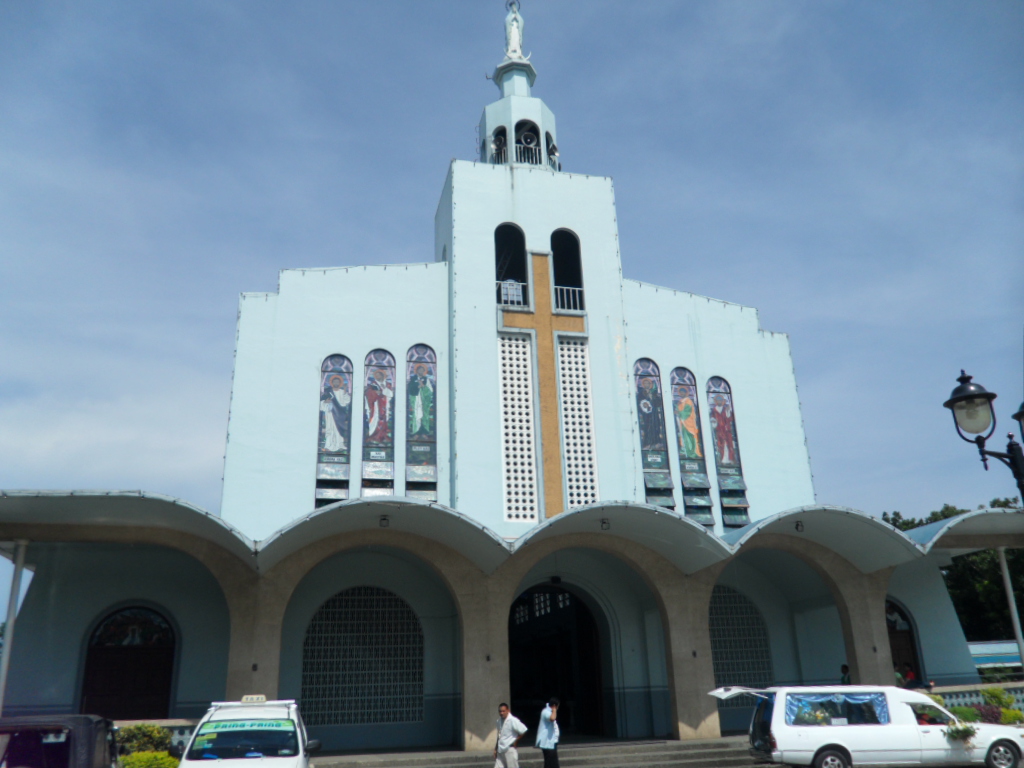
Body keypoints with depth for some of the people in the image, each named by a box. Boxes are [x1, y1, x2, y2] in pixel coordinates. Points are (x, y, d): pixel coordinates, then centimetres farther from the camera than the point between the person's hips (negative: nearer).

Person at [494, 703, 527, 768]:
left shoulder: (513, 720, -15)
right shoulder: (499, 721, 8)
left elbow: (523, 731, -20)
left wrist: (515, 742, -10)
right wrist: (495, 749, 17)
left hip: (510, 750, -7)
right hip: (501, 750, 7)